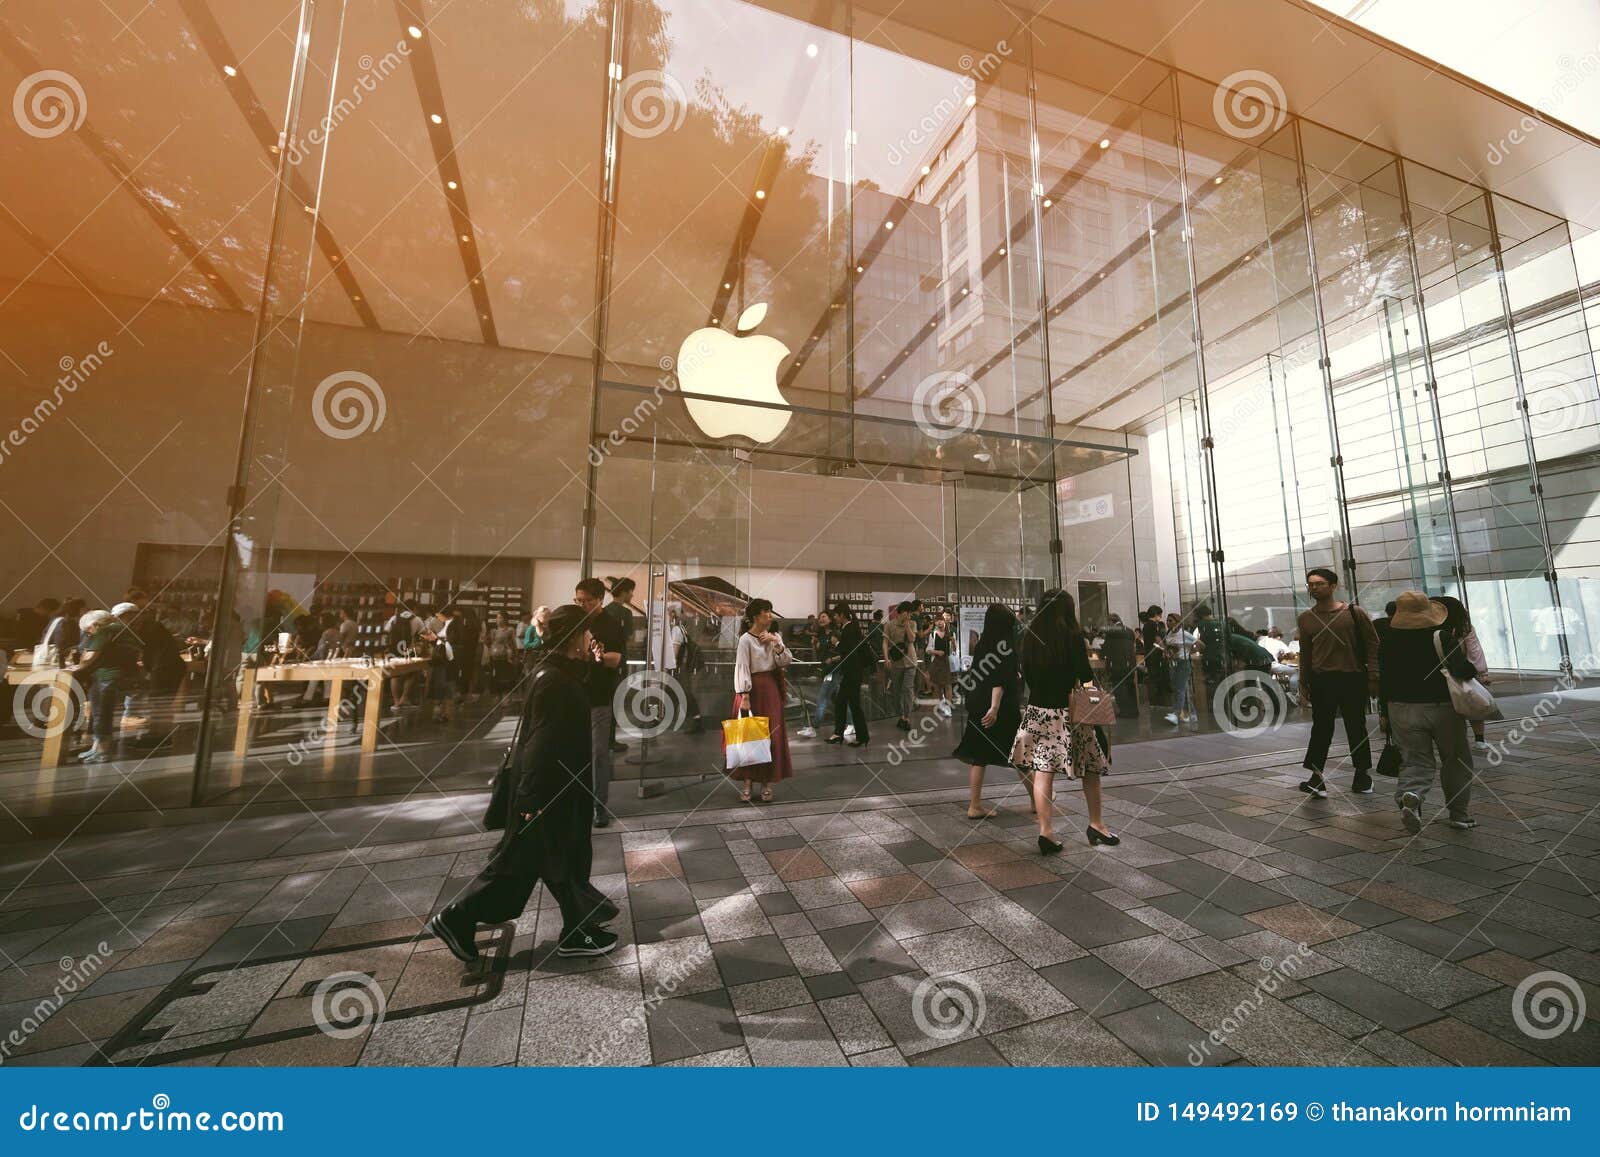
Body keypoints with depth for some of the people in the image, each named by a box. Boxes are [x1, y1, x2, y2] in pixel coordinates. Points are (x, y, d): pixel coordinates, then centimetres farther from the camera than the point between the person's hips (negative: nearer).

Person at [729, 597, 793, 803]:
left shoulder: (775, 637, 8)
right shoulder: (746, 639, -8)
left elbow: (786, 661, 1)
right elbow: (742, 668, -13)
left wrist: (776, 643, -13)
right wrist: (744, 696, -19)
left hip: (771, 689, 5)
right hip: (753, 689, -5)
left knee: (772, 735, 6)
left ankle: (767, 783, 17)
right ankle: (745, 783, 12)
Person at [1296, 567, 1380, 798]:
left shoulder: (1354, 613, -1)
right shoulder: (1305, 618, 7)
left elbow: (1373, 644, 0)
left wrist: (1372, 677, -7)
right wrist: (1304, 681, 11)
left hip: (1353, 679, -1)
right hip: (1321, 680, 1)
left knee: (1356, 728, 10)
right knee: (1321, 729, -2)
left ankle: (1362, 775, 26)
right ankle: (1317, 779, -3)